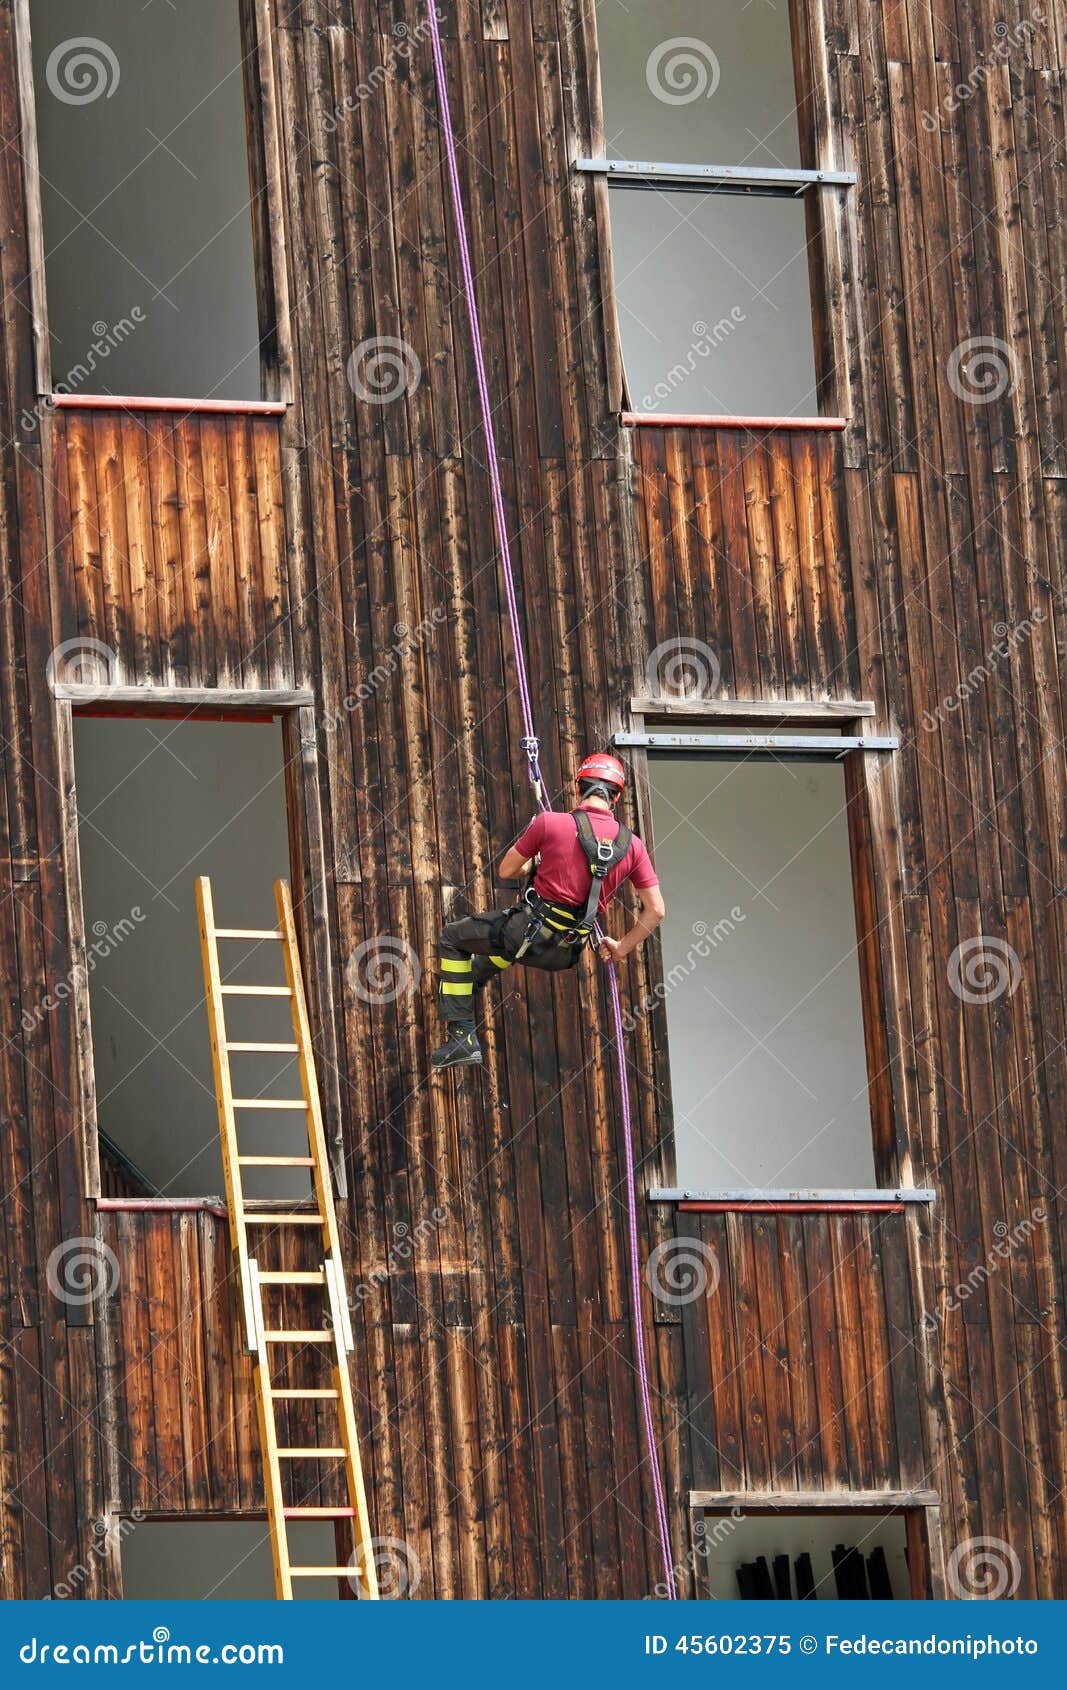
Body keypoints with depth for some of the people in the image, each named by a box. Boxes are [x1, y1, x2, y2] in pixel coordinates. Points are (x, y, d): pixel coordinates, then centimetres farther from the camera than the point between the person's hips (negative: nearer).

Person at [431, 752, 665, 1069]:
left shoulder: (550, 823, -12)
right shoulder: (632, 845, -1)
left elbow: (507, 871, 0)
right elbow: (656, 911, 0)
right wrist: (622, 948, 14)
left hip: (533, 933, -5)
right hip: (566, 955, 5)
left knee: (451, 939, 16)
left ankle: (462, 1038, 8)